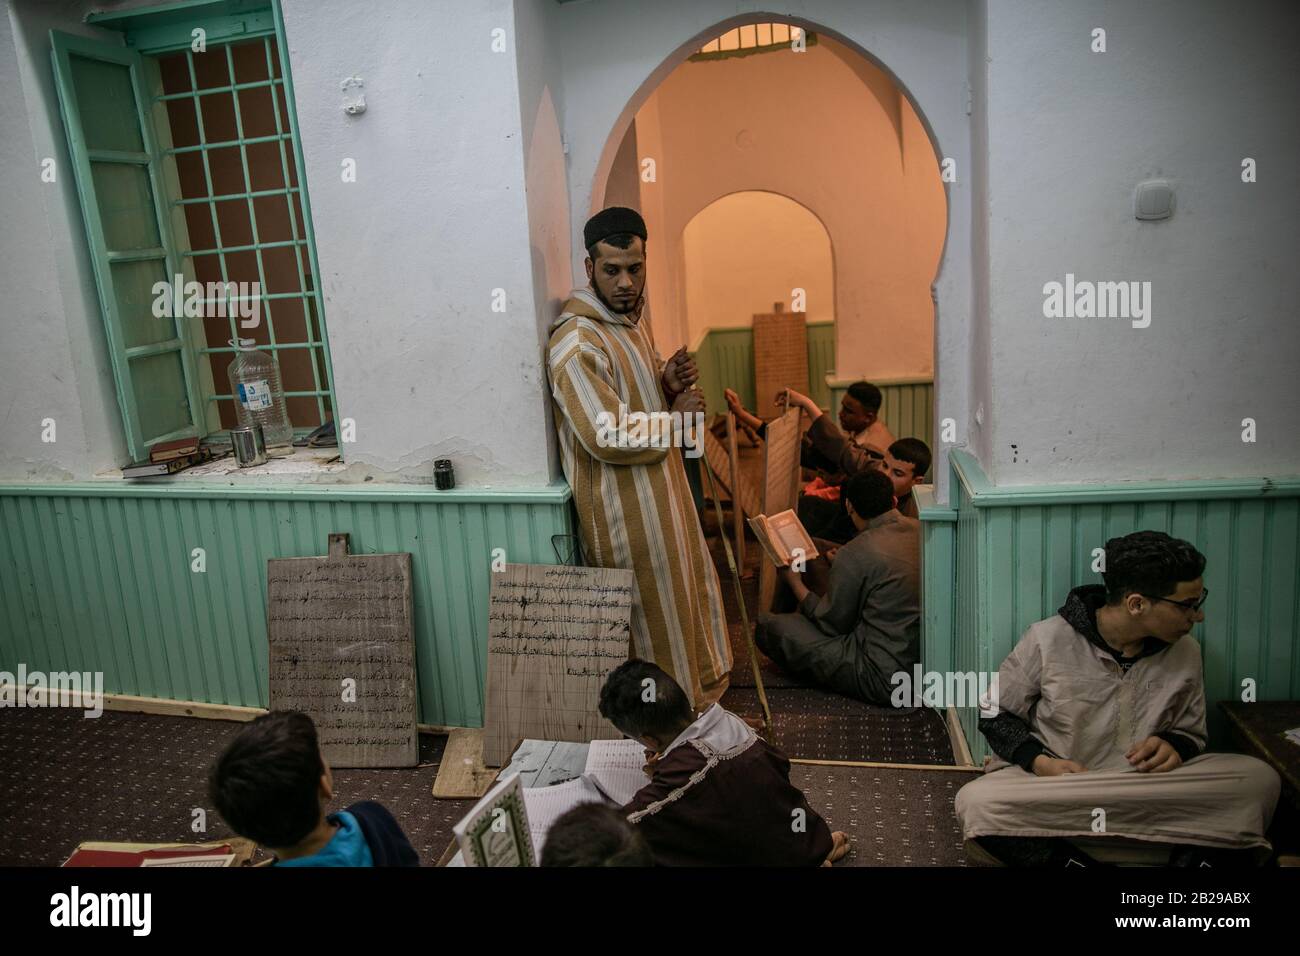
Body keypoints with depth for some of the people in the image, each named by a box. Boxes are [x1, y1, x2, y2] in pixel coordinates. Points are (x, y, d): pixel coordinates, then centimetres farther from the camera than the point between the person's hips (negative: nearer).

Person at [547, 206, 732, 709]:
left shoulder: (631, 320, 7)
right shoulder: (576, 342, -24)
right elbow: (608, 439, -28)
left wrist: (670, 383, -4)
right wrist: (676, 419, -14)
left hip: (661, 490, 10)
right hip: (625, 509, -10)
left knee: (688, 587, 23)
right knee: (654, 607, 7)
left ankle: (698, 686, 45)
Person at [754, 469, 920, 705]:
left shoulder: (854, 555, -19)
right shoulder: (924, 531, 0)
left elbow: (831, 625, -7)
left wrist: (795, 583, 7)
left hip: (885, 680, -8)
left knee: (768, 627, -6)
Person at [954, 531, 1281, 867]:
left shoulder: (1185, 651, 2)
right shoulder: (1047, 640, -9)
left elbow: (1192, 735, 14)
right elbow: (995, 714, 1)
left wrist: (1174, 747, -11)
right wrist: (1039, 761, -17)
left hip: (1147, 795, 3)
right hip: (1052, 785, -3)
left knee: (1258, 778, -19)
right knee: (977, 802, -34)